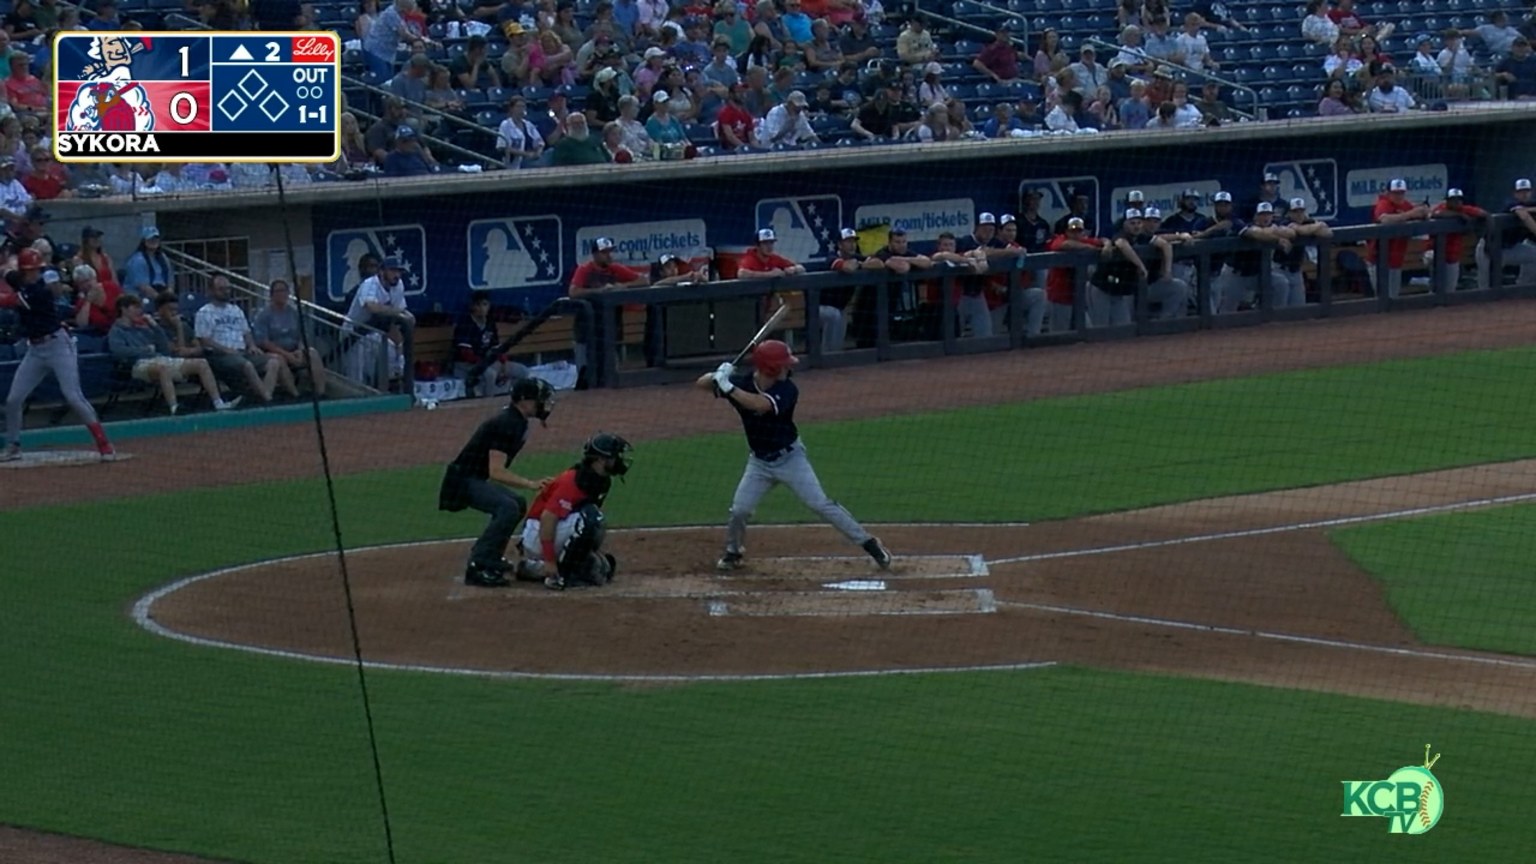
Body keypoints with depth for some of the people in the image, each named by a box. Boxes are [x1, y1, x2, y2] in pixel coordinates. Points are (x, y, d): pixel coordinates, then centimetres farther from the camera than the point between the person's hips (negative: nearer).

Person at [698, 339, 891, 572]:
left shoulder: (787, 390, -22)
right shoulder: (742, 384, -13)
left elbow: (760, 404, -41)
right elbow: (700, 384, -13)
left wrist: (728, 387, -42)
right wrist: (717, 376, -35)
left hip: (791, 458, -3)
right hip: (759, 462, 3)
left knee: (821, 504, -9)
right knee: (739, 510, -5)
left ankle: (868, 543, -3)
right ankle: (733, 552, 23)